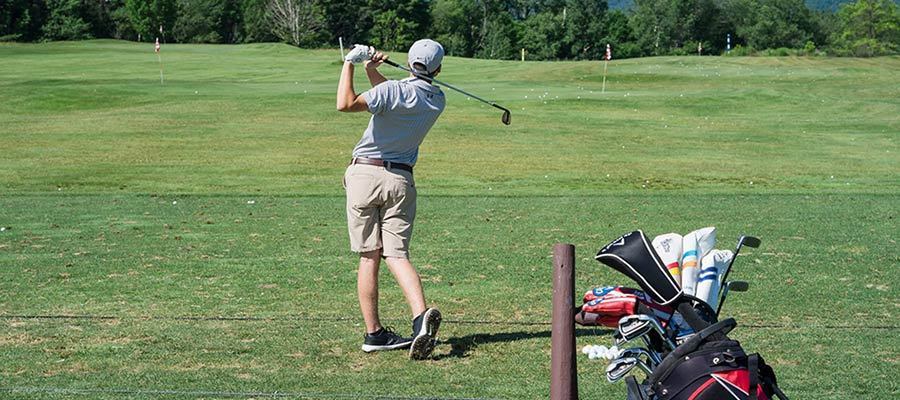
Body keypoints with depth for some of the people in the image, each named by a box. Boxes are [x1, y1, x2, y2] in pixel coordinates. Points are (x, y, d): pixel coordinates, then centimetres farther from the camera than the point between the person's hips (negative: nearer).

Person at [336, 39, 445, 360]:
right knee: (397, 254, 0)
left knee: (369, 256, 3)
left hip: (365, 174, -3)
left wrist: (350, 63, -13)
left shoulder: (394, 90, -12)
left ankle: (374, 333, 5)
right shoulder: (437, 100, 7)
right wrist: (371, 70, 20)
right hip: (401, 180, 3)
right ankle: (421, 316, -24)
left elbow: (346, 104, -25)